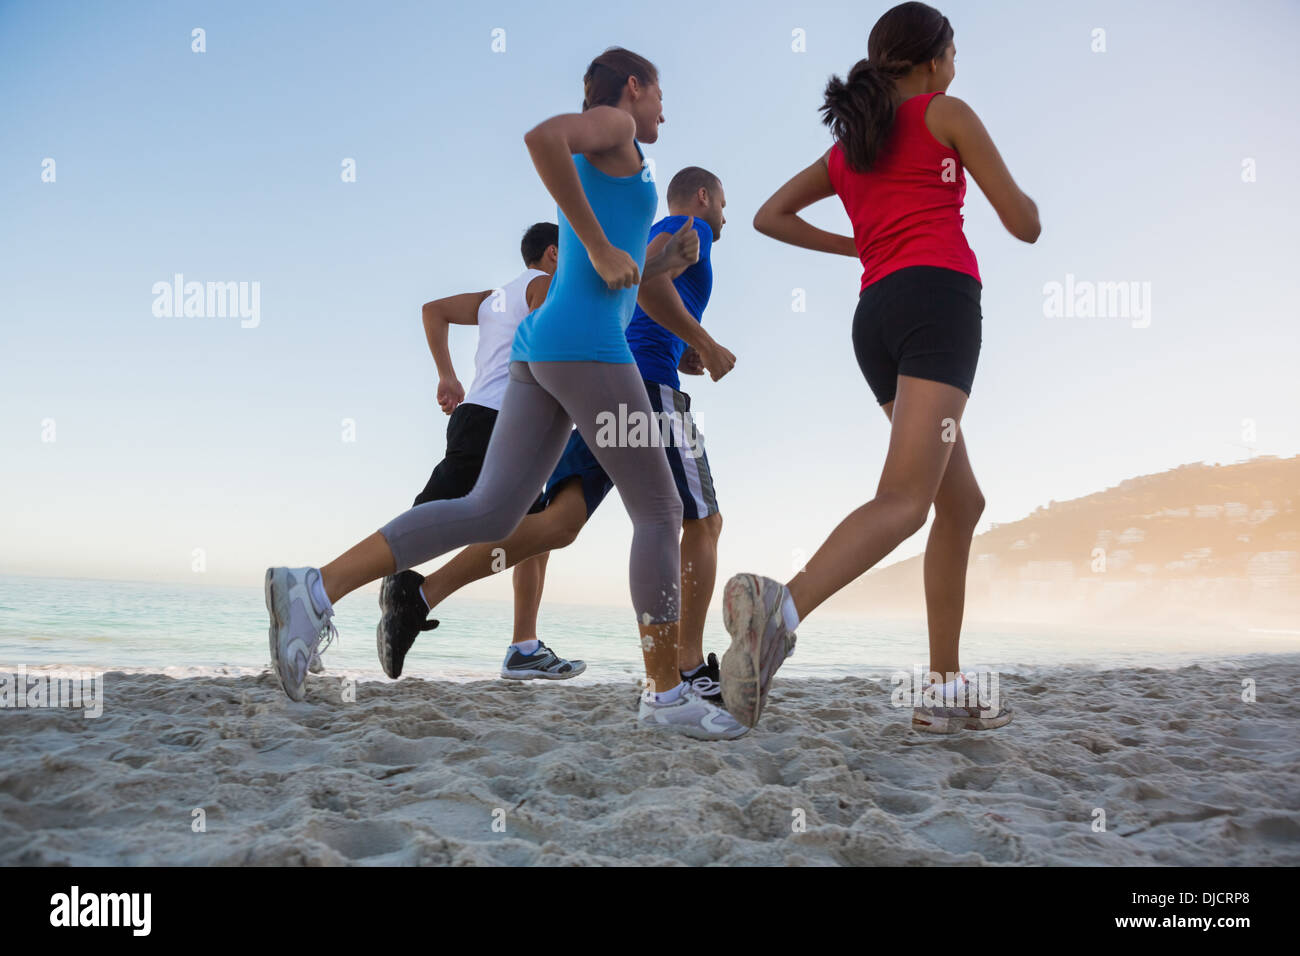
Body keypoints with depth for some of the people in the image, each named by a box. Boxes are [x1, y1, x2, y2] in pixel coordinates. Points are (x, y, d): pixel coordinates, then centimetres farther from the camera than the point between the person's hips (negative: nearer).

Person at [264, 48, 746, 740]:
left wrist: (662, 265, 21)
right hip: (585, 347, -9)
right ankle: (666, 695, 2)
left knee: (488, 512, 0)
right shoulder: (611, 122, 4)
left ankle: (315, 590, -9)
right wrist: (603, 247, -16)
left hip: (540, 349, 9)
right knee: (659, 510, -2)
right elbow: (540, 135, -19)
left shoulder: (593, 170, 31)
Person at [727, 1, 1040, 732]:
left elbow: (769, 216, 29)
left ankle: (948, 692, 9)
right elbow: (1025, 225, 7)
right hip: (937, 294, -7)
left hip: (874, 316, 7)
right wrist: (1021, 193, 31)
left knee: (961, 502, 14)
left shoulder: (847, 149, 26)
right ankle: (781, 607, -49)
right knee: (907, 499, -23)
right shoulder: (947, 114, 10)